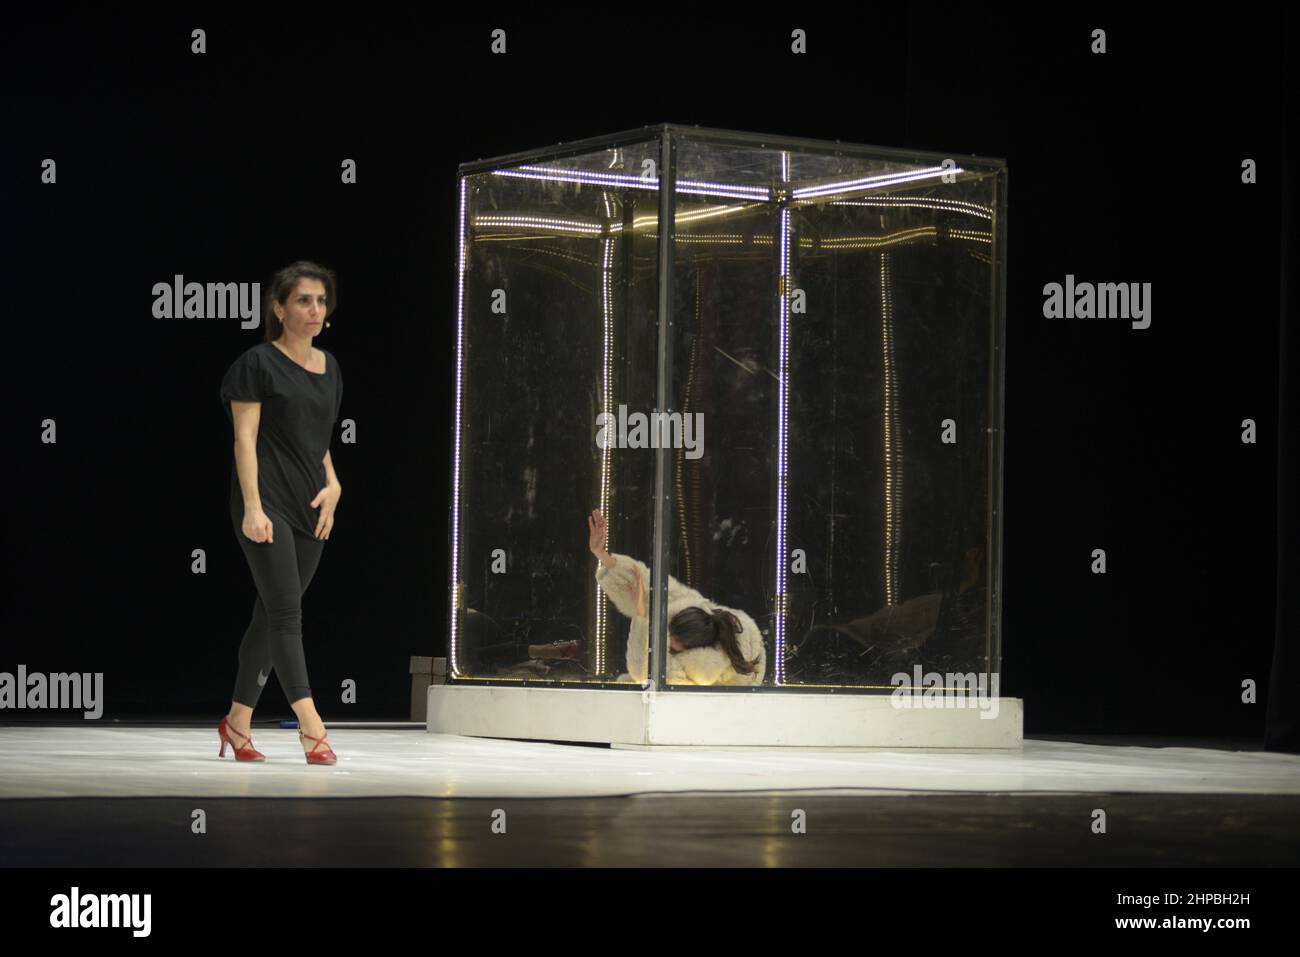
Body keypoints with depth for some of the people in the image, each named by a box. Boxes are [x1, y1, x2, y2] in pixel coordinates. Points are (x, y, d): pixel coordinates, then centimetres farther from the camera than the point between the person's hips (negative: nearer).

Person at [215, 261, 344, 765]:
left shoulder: (328, 366, 15)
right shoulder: (259, 363, -5)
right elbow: (245, 439, -9)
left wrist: (333, 483, 5)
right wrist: (253, 506, -17)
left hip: (310, 506, 7)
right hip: (266, 500, -7)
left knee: (272, 614, 9)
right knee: (285, 609, -12)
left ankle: (237, 720, 17)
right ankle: (310, 725, -17)